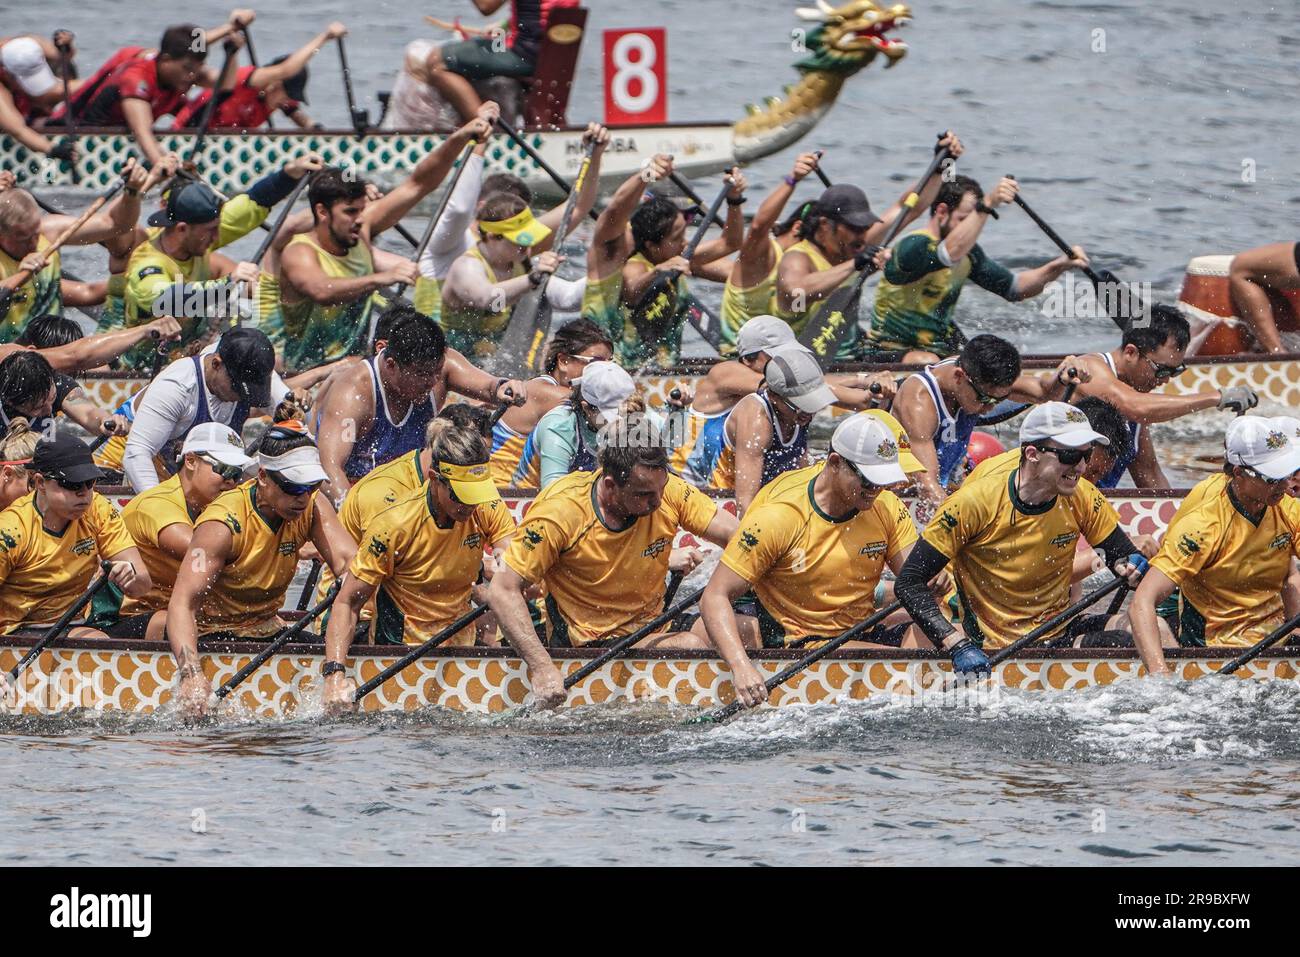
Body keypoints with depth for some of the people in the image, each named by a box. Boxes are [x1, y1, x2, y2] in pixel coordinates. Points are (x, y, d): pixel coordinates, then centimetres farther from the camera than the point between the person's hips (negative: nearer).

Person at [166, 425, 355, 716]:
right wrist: (191, 674, -51)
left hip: (265, 627, 5)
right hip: (212, 631, -5)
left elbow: (348, 561, -19)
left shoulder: (310, 507, -7)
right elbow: (182, 603, -34)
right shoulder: (222, 525, -25)